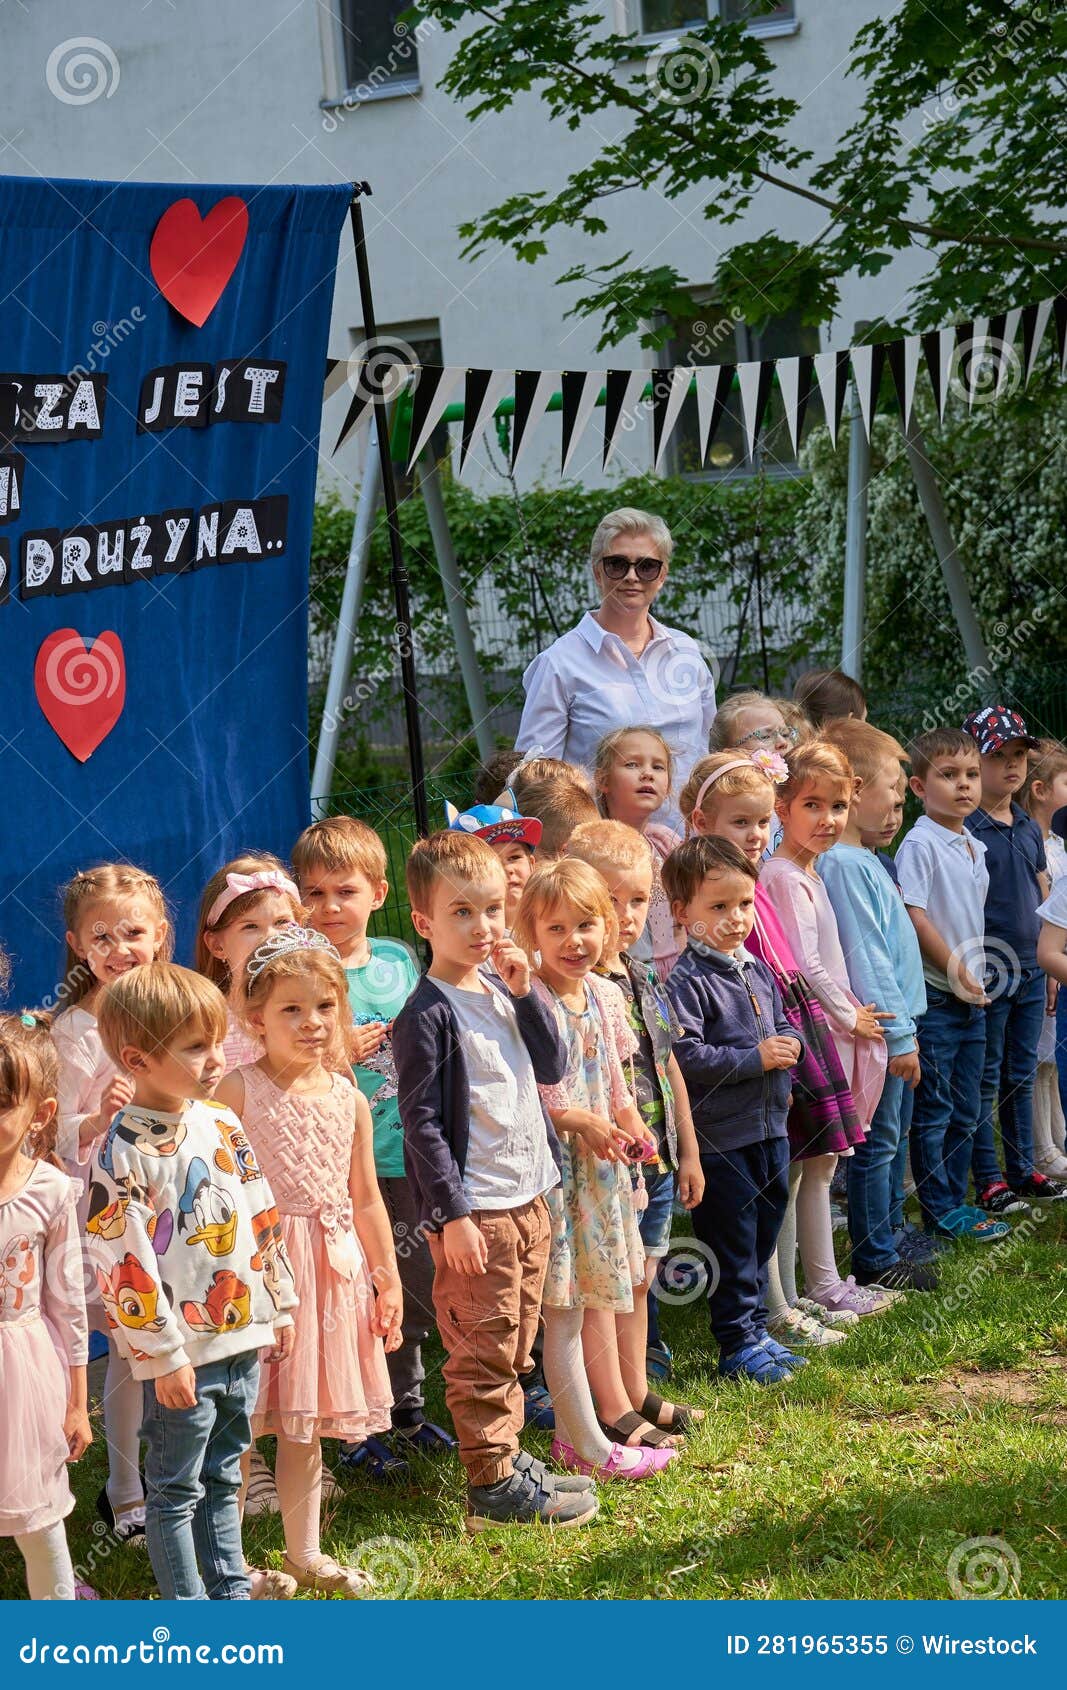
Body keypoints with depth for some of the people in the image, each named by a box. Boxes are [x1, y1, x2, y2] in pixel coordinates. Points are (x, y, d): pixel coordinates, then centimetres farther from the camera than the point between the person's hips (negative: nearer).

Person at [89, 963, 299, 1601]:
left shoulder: (221, 1123, 5)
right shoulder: (124, 1150, -17)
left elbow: (262, 1219, 14)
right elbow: (125, 1262, -17)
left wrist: (280, 1307, 15)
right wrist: (165, 1356, -16)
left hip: (243, 1337, 7)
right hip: (183, 1354, -7)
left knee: (223, 1477, 20)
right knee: (176, 1489, 6)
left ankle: (231, 1586, 31)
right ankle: (188, 1605, 15)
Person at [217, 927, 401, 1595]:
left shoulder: (349, 1099, 7)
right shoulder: (240, 1090, -8)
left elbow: (367, 1198, 14)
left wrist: (389, 1277, 13)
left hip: (336, 1269, 5)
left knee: (309, 1425, 14)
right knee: (246, 1421, -1)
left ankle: (306, 1553, 25)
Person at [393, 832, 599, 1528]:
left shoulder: (501, 993, 11)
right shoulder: (428, 1014, -13)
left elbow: (553, 1068, 9)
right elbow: (421, 1123, -15)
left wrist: (525, 995, -3)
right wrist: (452, 1214, -18)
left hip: (528, 1198, 8)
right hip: (475, 1212, -8)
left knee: (516, 1346, 16)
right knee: (483, 1353, -2)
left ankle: (509, 1457, 27)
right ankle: (493, 1487, 4)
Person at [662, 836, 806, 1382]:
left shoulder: (758, 971, 10)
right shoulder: (687, 981, -16)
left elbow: (782, 1024, 23)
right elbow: (685, 1055, -24)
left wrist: (788, 1046, -1)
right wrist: (754, 1059, -21)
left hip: (770, 1127, 8)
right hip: (721, 1135, -8)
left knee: (763, 1235, 17)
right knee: (731, 1242, 1)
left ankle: (756, 1330, 29)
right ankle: (737, 1345, 10)